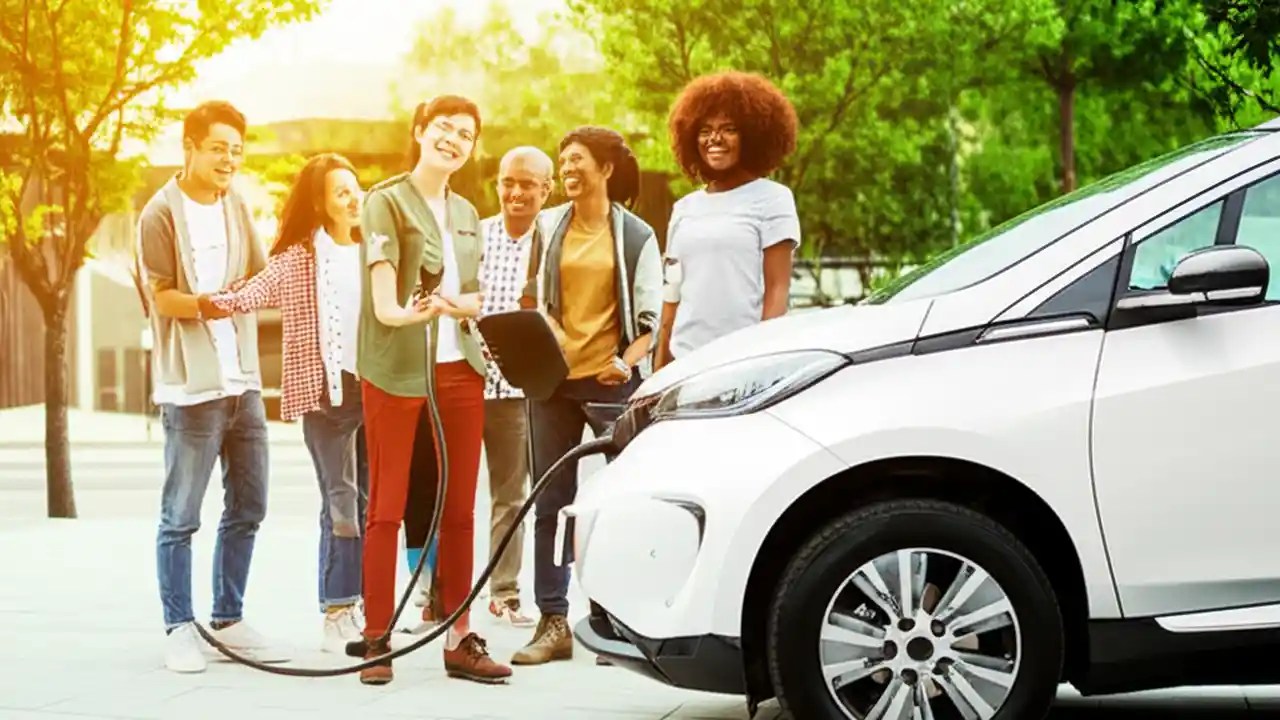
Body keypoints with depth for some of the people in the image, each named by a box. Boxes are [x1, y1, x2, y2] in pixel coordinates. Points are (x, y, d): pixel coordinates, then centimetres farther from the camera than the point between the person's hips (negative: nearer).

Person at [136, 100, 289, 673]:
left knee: (247, 508, 11)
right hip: (191, 387, -7)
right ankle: (179, 628, 5)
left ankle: (229, 621, 20)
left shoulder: (236, 207, 13)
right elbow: (161, 297, -11)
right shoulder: (162, 213, -7)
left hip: (243, 382, 7)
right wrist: (204, 304, -28)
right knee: (181, 517, -3)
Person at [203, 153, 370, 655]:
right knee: (341, 506, -9)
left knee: (370, 506, 8)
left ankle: (359, 608, 16)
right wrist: (203, 303, -26)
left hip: (374, 386, 5)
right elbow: (250, 296, -12)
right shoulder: (298, 257, -2)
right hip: (326, 390, -5)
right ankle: (336, 616, -4)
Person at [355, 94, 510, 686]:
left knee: (459, 508, 5)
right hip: (396, 368, -6)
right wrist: (397, 312, -36)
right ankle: (378, 640, -2)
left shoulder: (466, 213, 18)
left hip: (459, 366, 6)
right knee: (387, 507, -4)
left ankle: (459, 640, 9)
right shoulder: (387, 200, -2)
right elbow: (382, 281, -15)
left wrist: (453, 301, -4)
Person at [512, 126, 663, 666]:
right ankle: (553, 622, 8)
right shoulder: (548, 226, 11)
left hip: (613, 379, -3)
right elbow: (535, 295, 13)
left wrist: (628, 360, -16)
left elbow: (651, 316, 1)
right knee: (550, 503, 3)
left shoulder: (635, 235, 3)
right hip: (555, 377, 3)